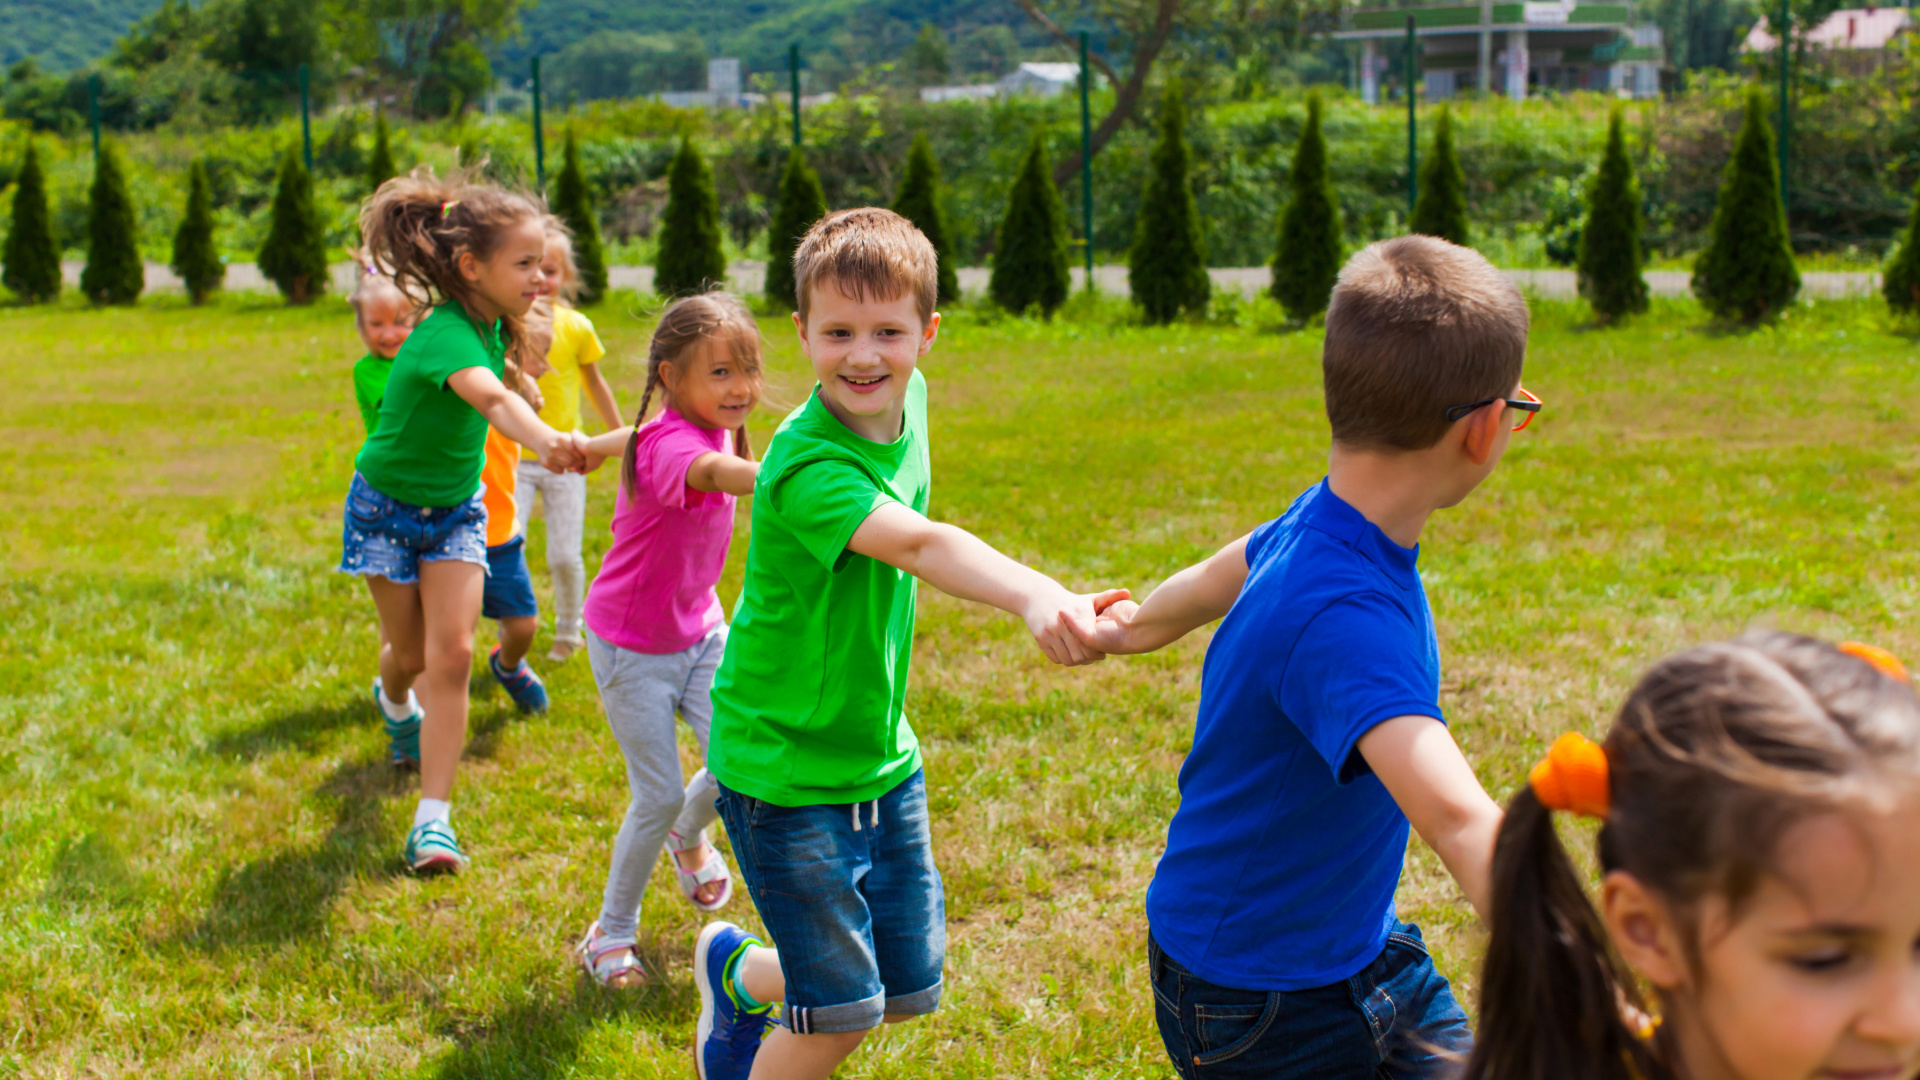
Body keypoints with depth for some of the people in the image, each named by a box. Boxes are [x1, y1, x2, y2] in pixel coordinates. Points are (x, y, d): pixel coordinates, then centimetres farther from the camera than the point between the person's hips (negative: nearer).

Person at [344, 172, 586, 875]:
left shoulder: (491, 326, -10)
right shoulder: (445, 334, -35)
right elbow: (491, 399, -58)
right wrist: (544, 440, -74)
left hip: (456, 509, 5)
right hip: (388, 506, -5)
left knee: (452, 653, -9)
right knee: (411, 651, 13)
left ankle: (433, 818, -8)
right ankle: (395, 700, 52)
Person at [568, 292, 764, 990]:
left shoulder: (710, 428, -5)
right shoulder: (670, 445, -31)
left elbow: (630, 438, 16)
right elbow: (713, 473, -56)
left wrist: (582, 446, 33)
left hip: (699, 631, 7)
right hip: (633, 648, -7)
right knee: (658, 796, -3)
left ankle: (689, 838, 31)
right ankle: (611, 933, 20)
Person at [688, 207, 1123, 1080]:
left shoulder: (908, 400, -5)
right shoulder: (807, 467, -30)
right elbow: (920, 545, -49)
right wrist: (1034, 596, -66)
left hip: (879, 751, 8)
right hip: (783, 768, -7)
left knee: (908, 988, 17)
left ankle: (737, 972, 44)